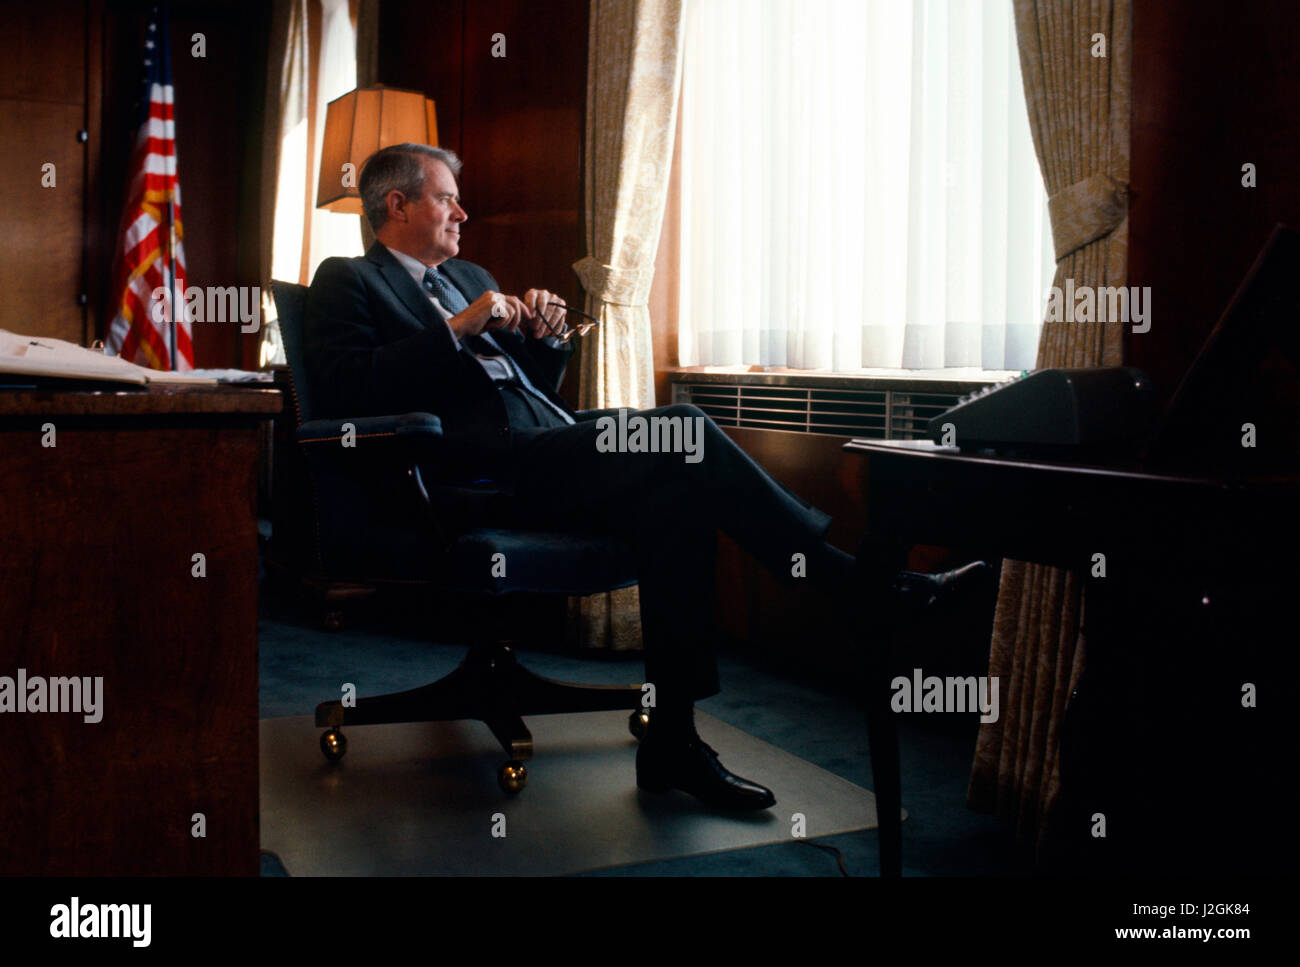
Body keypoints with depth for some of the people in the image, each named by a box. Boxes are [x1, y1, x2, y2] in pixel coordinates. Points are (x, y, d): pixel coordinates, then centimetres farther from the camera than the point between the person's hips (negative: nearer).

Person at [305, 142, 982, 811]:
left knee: (673, 493, -23)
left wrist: (547, 340, 9)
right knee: (683, 431, -24)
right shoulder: (348, 282, 9)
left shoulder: (469, 277, 31)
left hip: (547, 442, 8)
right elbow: (344, 390, -11)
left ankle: (673, 742, -22)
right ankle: (847, 579, -15)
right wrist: (457, 328, -13)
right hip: (484, 468, -8)